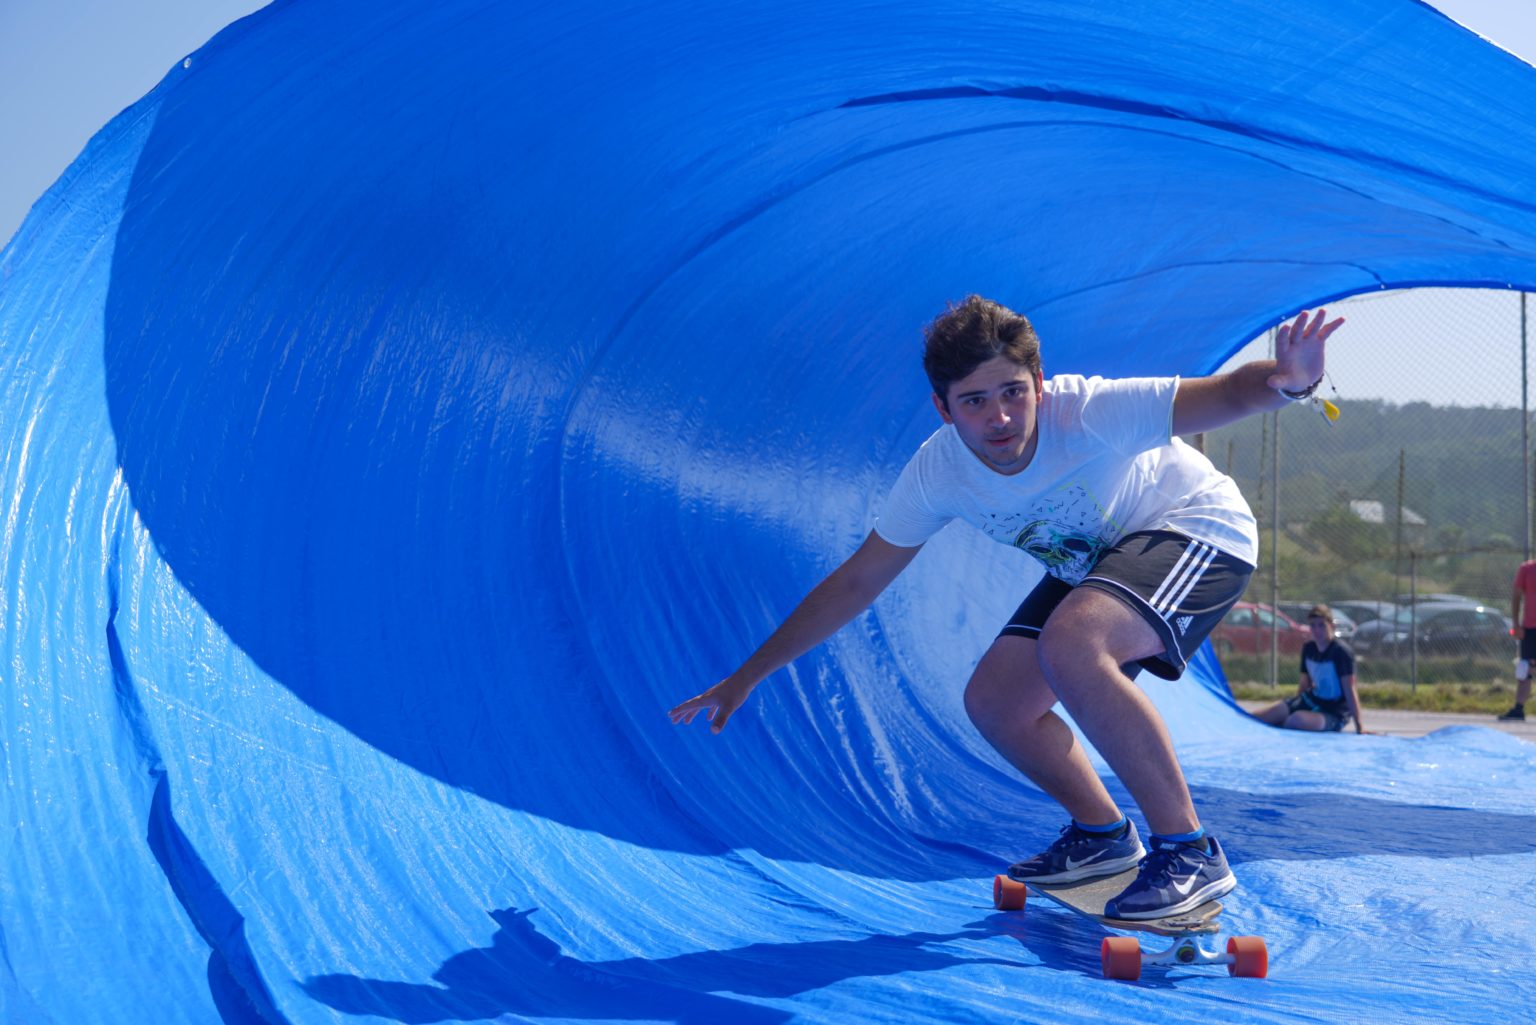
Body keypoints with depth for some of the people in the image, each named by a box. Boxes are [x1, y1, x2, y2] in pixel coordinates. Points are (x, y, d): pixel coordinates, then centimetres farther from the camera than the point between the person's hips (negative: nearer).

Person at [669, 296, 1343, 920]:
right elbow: (855, 583, -8)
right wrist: (745, 679, -7)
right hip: (1091, 562, 7)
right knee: (994, 702, -3)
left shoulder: (1087, 412, -34)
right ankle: (1103, 836, 23)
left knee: (1069, 645, -33)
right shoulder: (937, 472, -18)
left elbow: (1224, 394, -41)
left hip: (1199, 531, -7)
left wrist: (1286, 381, -66)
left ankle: (1190, 853, -22)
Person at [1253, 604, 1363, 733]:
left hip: (1333, 713, -6)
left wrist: (1359, 725, -25)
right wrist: (1293, 706, 22)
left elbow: (1350, 690, -22)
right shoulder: (1308, 648, 2)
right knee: (1256, 718, -9)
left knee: (1296, 720, -36)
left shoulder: (1341, 652, -19)